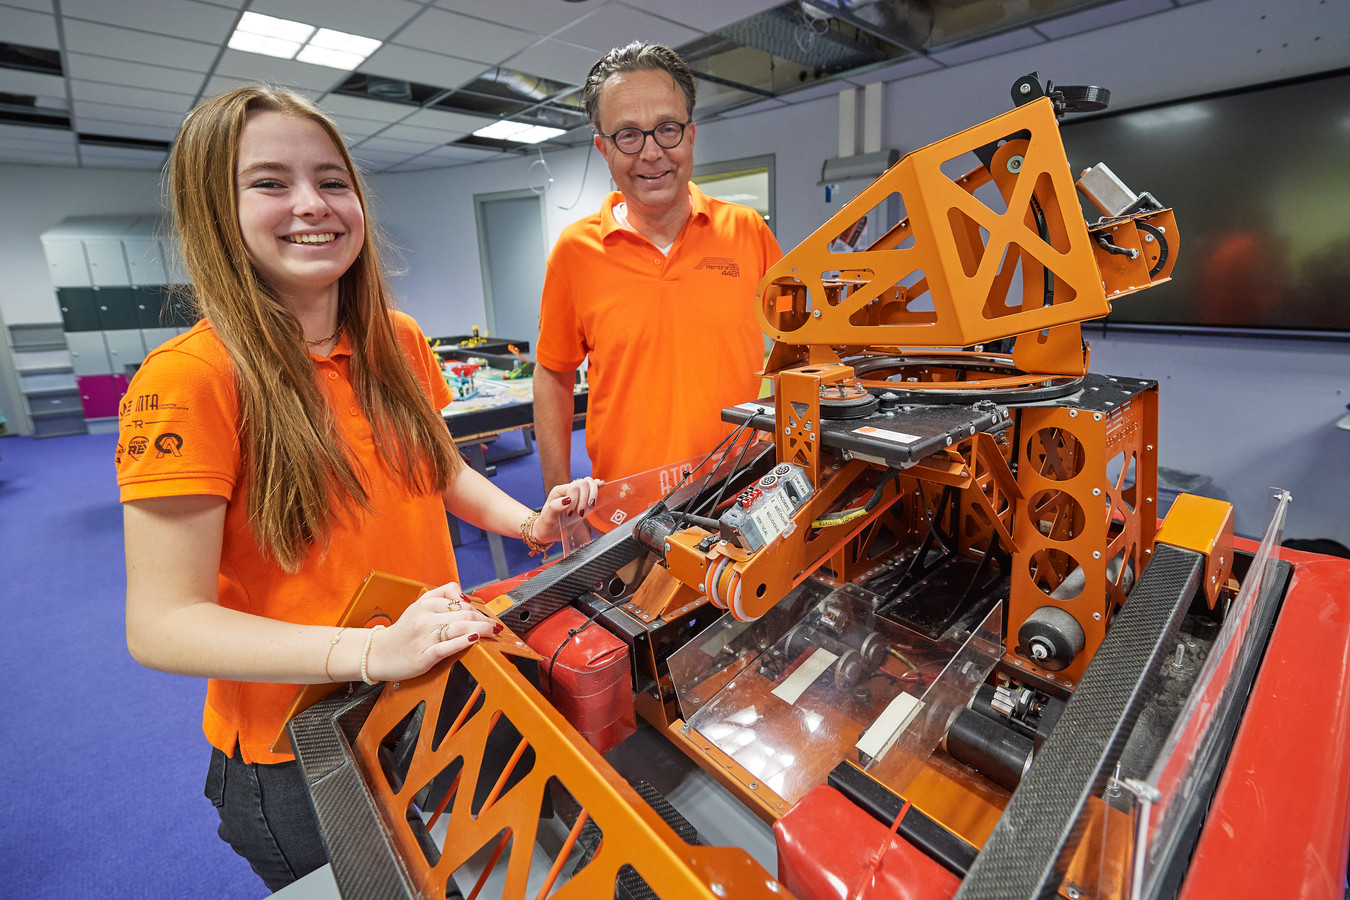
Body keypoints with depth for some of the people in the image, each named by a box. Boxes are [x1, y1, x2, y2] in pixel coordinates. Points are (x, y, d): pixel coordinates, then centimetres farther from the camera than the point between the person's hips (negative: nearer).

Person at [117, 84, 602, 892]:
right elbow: (161, 624, -20)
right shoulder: (189, 380, -20)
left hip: (438, 707, 6)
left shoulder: (399, 344, -2)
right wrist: (371, 651, -34)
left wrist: (528, 521, -7)